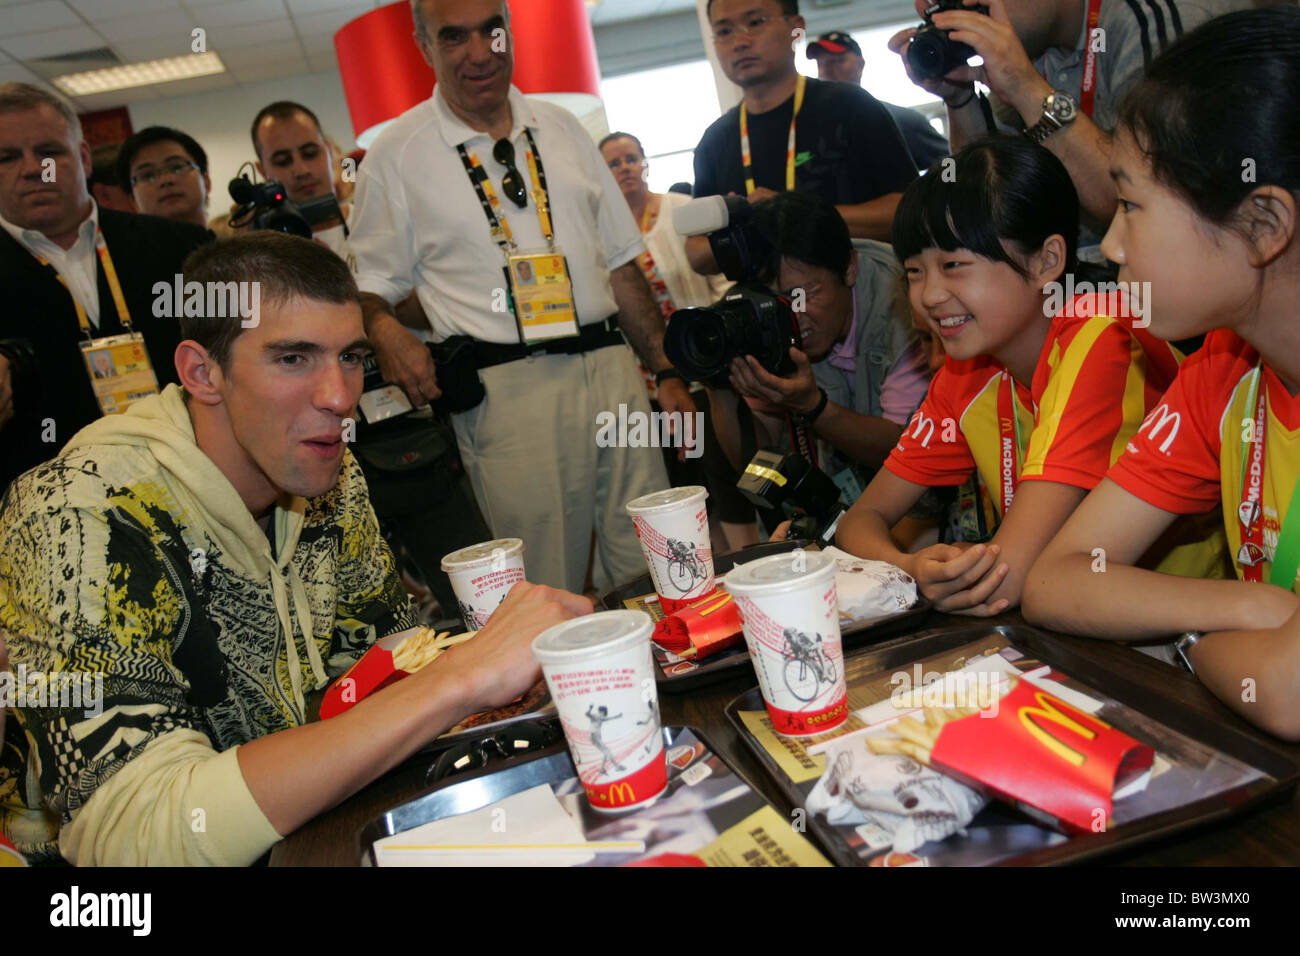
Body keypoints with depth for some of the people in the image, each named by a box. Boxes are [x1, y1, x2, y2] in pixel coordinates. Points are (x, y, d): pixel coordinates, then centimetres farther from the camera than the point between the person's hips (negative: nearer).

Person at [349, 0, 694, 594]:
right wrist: (386, 331, -17)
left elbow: (621, 264, 16)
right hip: (506, 390, -3)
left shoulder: (561, 129, 16)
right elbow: (372, 285, 7)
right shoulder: (396, 155, 5)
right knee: (546, 604, -3)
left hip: (611, 368, 4)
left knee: (649, 574, 5)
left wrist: (666, 372, 12)